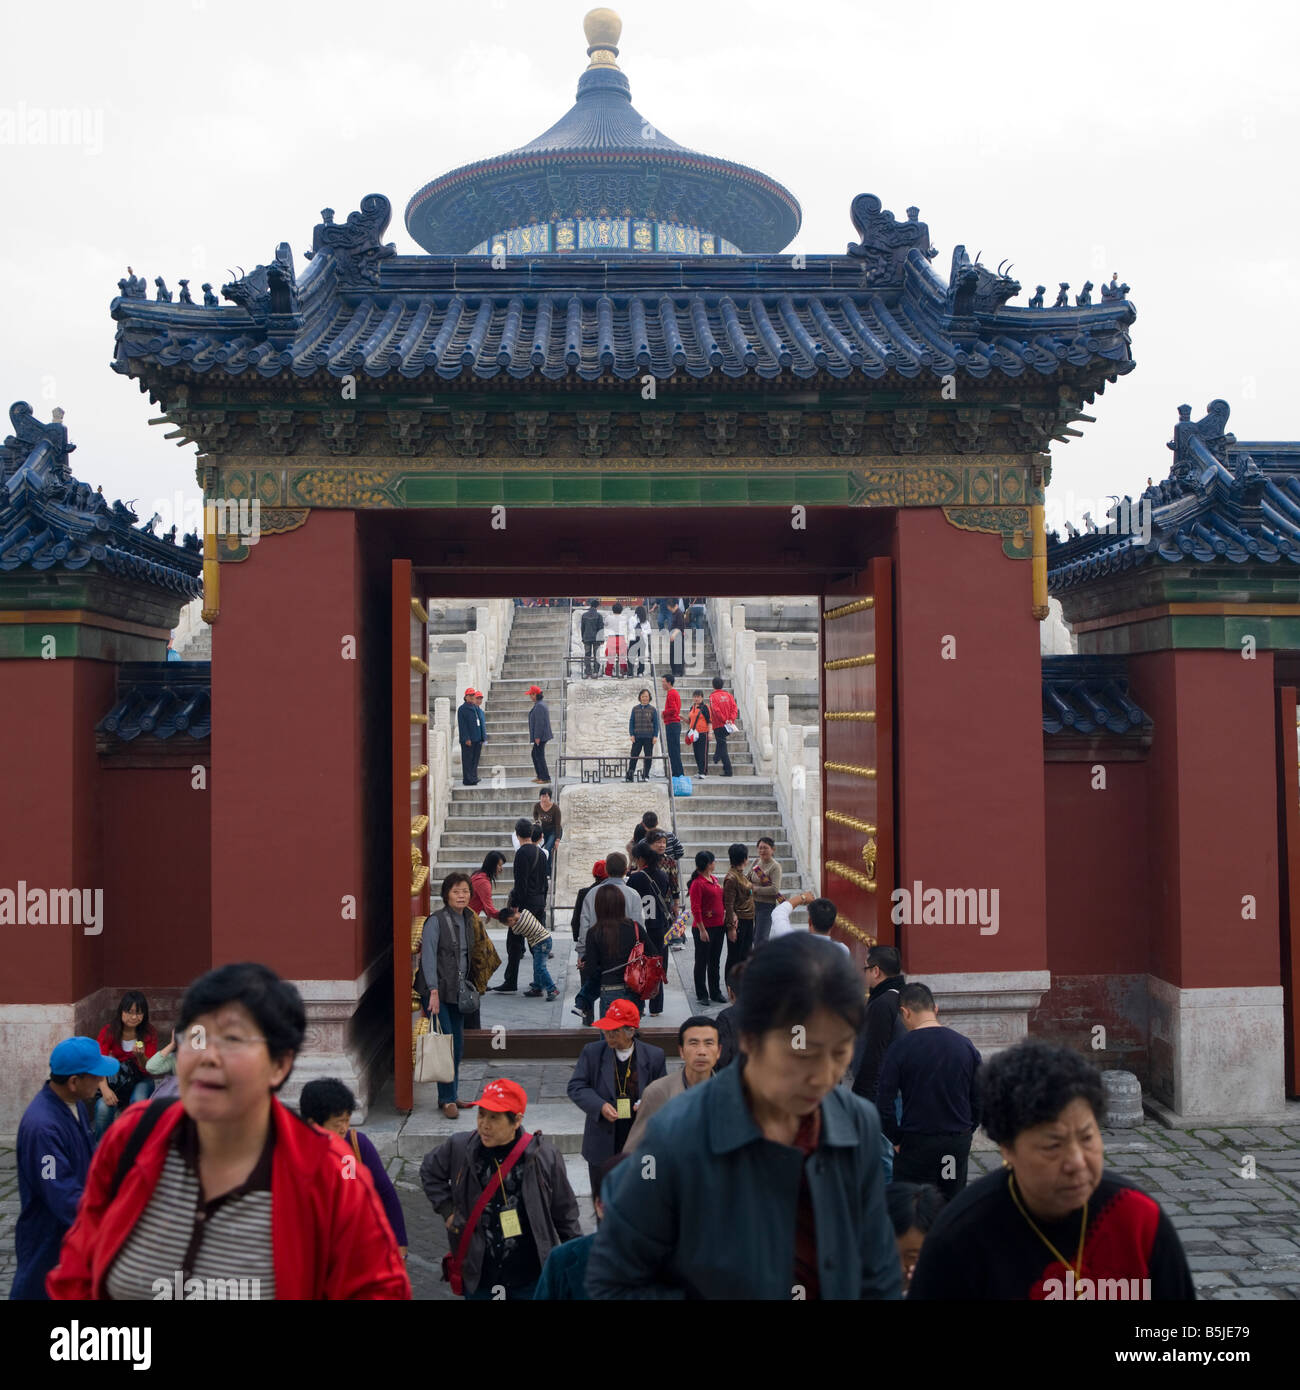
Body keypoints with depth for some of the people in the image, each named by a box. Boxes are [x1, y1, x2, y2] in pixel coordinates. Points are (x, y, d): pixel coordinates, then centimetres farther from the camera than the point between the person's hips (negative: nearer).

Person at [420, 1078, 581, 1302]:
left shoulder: (544, 1155, -10)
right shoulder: (458, 1149, -7)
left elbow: (565, 1212, 1)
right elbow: (430, 1172, 15)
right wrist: (447, 1210, 4)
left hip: (532, 1277, -1)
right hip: (479, 1277, 2)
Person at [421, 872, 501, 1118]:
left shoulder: (469, 920, 9)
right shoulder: (436, 921, -12)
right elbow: (428, 957, -16)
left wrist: (468, 985, 11)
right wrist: (434, 991, -21)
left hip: (458, 991, 7)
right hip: (437, 991, -7)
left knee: (458, 1044, 10)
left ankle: (451, 1095, 20)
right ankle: (447, 1099, 0)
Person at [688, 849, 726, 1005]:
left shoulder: (714, 879, 9)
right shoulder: (697, 883, -15)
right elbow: (695, 909, -17)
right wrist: (702, 930, -18)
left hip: (719, 926, 8)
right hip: (704, 928, -8)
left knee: (715, 962, 16)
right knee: (702, 962, 4)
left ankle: (715, 992, 25)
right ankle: (702, 995, 13)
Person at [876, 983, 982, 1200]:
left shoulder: (900, 1049, -10)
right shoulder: (966, 1045, 2)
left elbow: (884, 1103, -12)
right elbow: (980, 1100, 6)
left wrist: (897, 1140, -1)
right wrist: (964, 1133, 15)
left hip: (917, 1144, -4)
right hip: (959, 1145, 4)